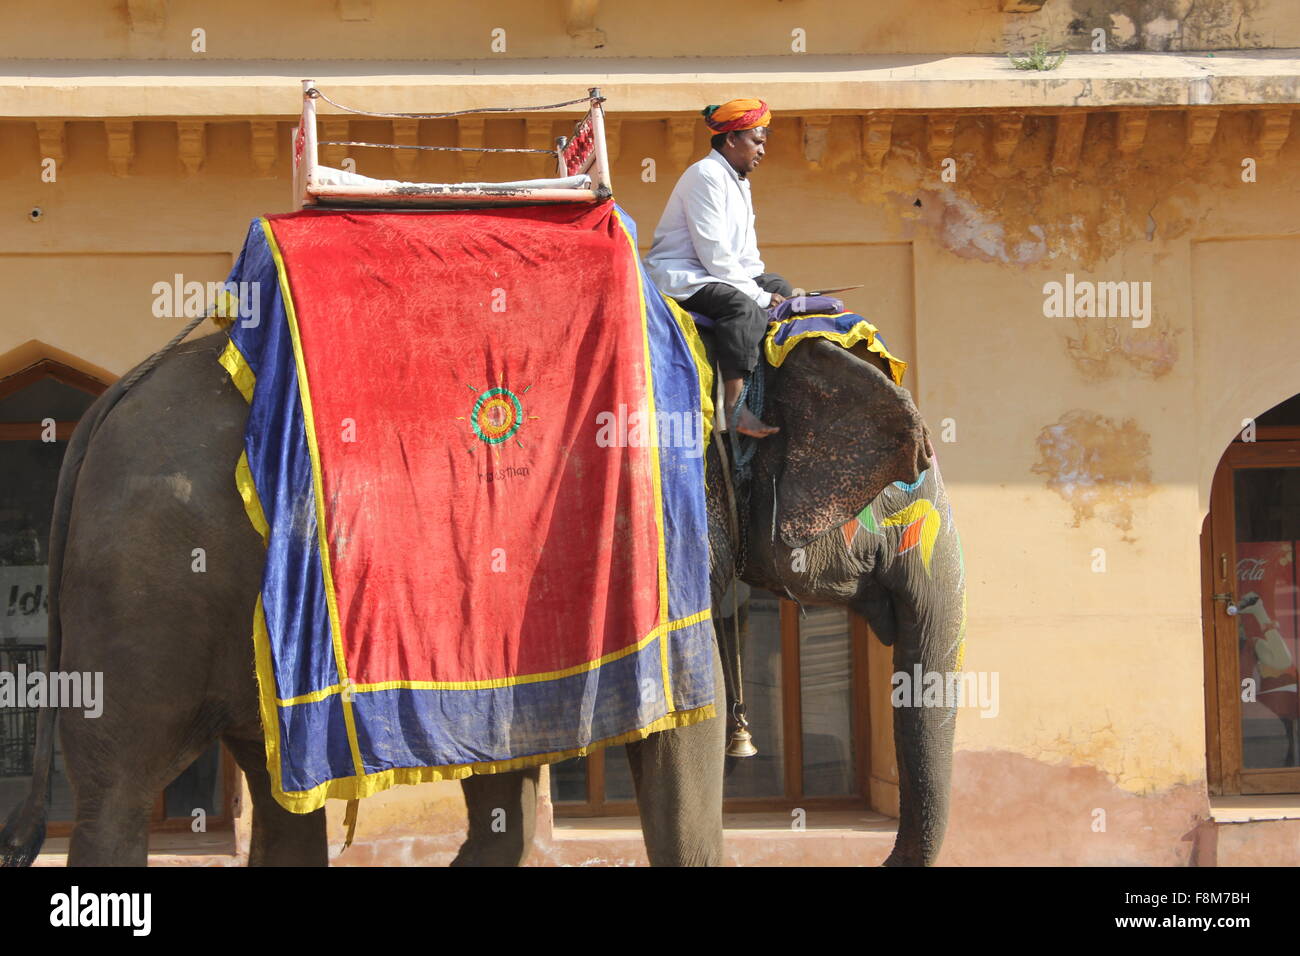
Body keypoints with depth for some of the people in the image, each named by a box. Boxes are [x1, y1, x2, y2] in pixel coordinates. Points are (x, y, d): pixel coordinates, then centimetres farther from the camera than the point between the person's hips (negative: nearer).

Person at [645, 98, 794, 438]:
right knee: (743, 307, -34)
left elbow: (746, 254, 20)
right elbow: (714, 254, -23)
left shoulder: (739, 183, 18)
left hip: (716, 273, 11)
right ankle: (733, 407, -42)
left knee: (781, 289, 14)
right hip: (677, 275, -11)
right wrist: (759, 295, -20)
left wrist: (764, 289, 1)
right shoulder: (707, 176, -15)